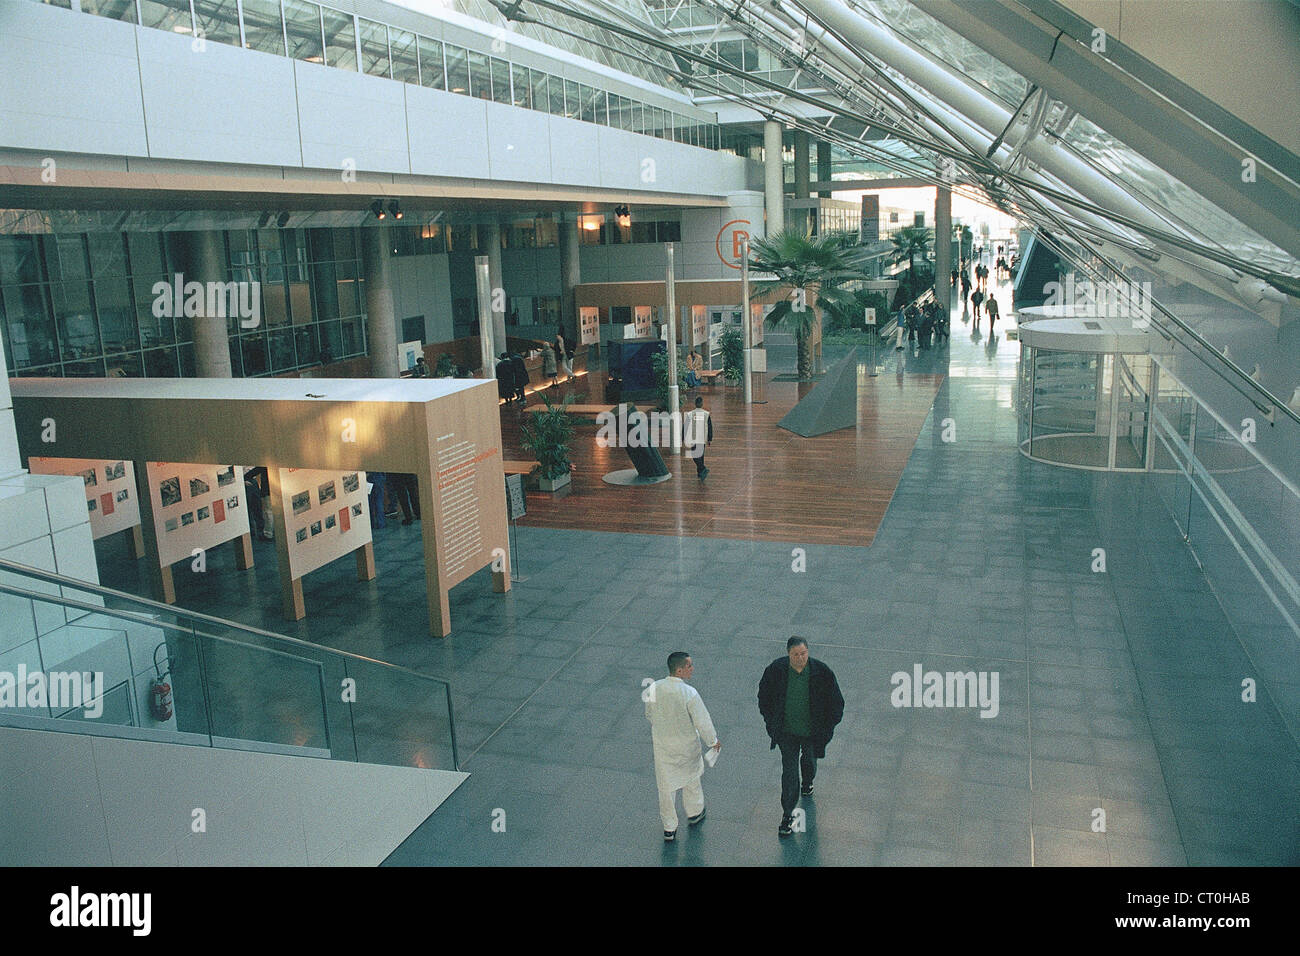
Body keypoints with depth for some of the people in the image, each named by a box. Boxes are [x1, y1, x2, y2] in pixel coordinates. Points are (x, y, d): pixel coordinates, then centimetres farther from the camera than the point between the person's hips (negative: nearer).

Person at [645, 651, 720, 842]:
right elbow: (702, 721, -19)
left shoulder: (653, 689, -16)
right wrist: (713, 741, 0)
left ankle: (669, 829, 28)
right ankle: (694, 812, 47)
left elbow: (649, 715, 1)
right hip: (686, 745, -2)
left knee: (666, 785, 17)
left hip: (661, 744, 2)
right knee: (690, 778, 26)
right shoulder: (689, 693, -28)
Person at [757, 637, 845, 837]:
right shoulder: (776, 670, -18)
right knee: (789, 772, -2)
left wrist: (826, 728, -8)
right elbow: (764, 696, 1)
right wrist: (770, 722, -1)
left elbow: (836, 703, -7)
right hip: (787, 731, -1)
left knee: (809, 761, 26)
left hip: (812, 731, 1)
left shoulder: (822, 672, -21)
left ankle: (807, 783, 59)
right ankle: (787, 814, 10)